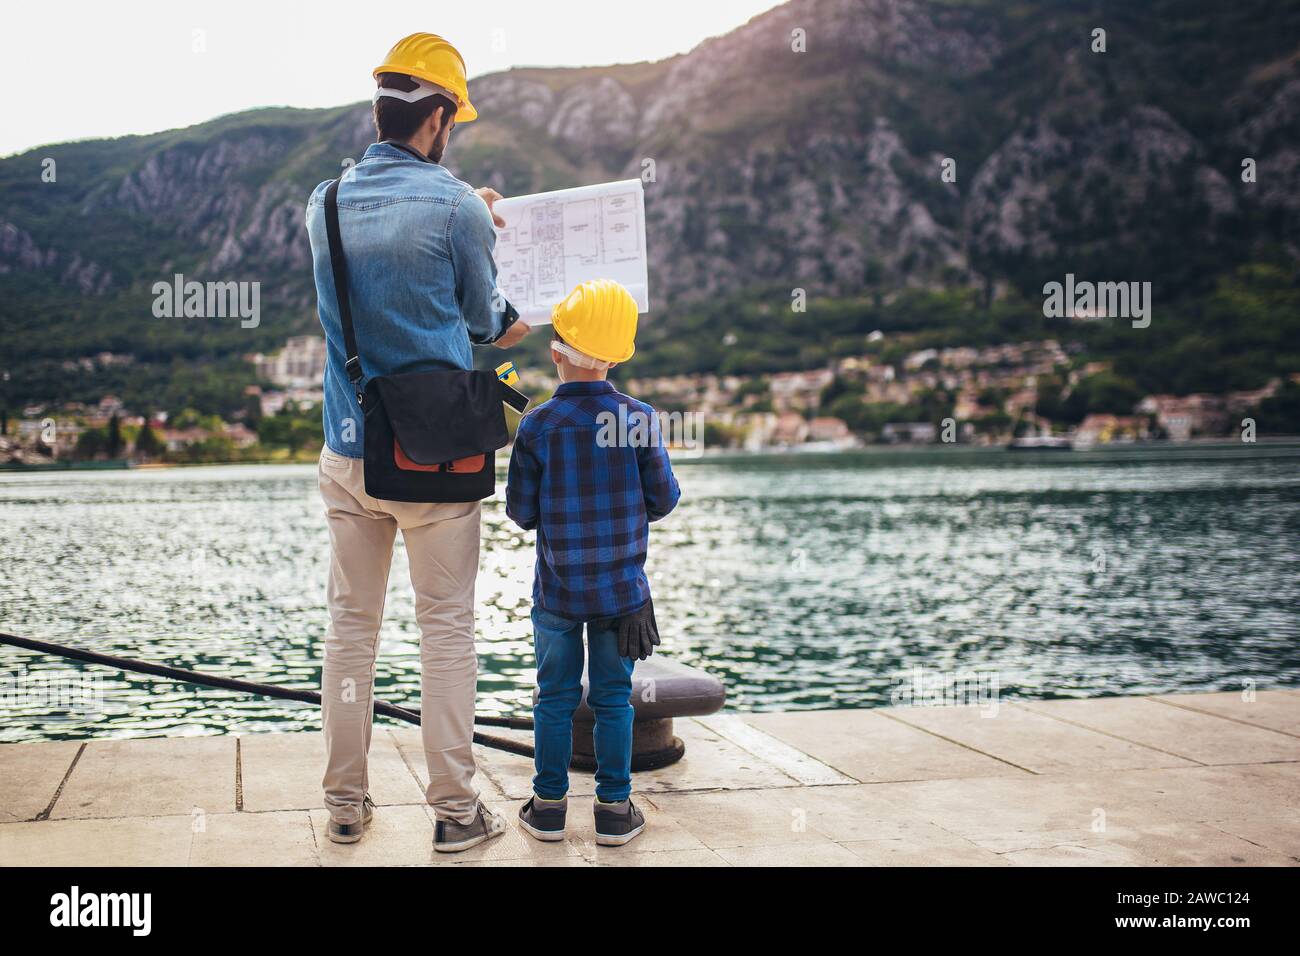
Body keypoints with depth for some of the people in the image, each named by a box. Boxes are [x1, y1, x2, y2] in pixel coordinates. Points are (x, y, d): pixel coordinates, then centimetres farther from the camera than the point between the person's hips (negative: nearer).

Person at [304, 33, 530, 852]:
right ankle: (456, 809, 11)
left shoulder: (325, 203, 4)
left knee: (351, 624, 12)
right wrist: (503, 326, 27)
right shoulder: (456, 206, -11)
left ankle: (347, 802, 20)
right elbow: (487, 322, 3)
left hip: (347, 451, 5)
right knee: (448, 629, 5)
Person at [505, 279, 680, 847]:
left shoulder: (537, 425, -10)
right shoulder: (638, 418, -8)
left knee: (555, 696, 10)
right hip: (622, 588, 0)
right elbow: (664, 498, -2)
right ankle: (615, 810, 14)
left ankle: (549, 806, 18)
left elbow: (521, 513, -6)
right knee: (613, 697, 9)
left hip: (557, 590, 0)